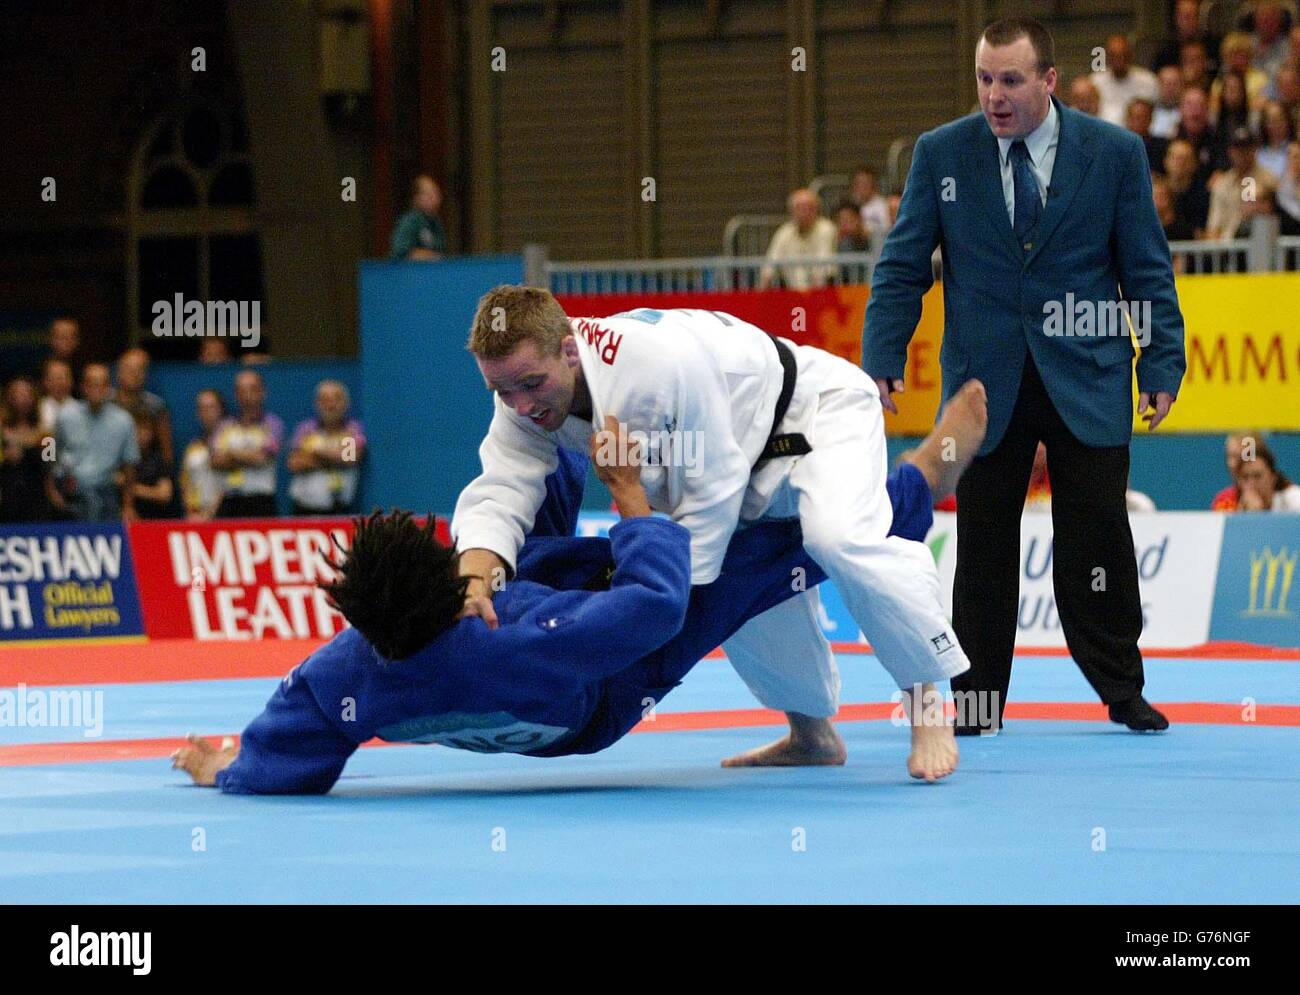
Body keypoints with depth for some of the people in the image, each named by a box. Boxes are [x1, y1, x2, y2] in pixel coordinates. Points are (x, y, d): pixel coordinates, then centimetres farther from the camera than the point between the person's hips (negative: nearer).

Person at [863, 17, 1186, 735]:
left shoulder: (1114, 154, 0)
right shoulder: (940, 154, 1)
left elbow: (1148, 271, 3)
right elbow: (902, 268, 3)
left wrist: (1162, 366, -2)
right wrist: (881, 360, -7)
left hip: (1088, 385, -1)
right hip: (985, 384, 1)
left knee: (1098, 544, 0)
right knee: (983, 552, 3)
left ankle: (1122, 691, 13)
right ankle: (978, 699, 11)